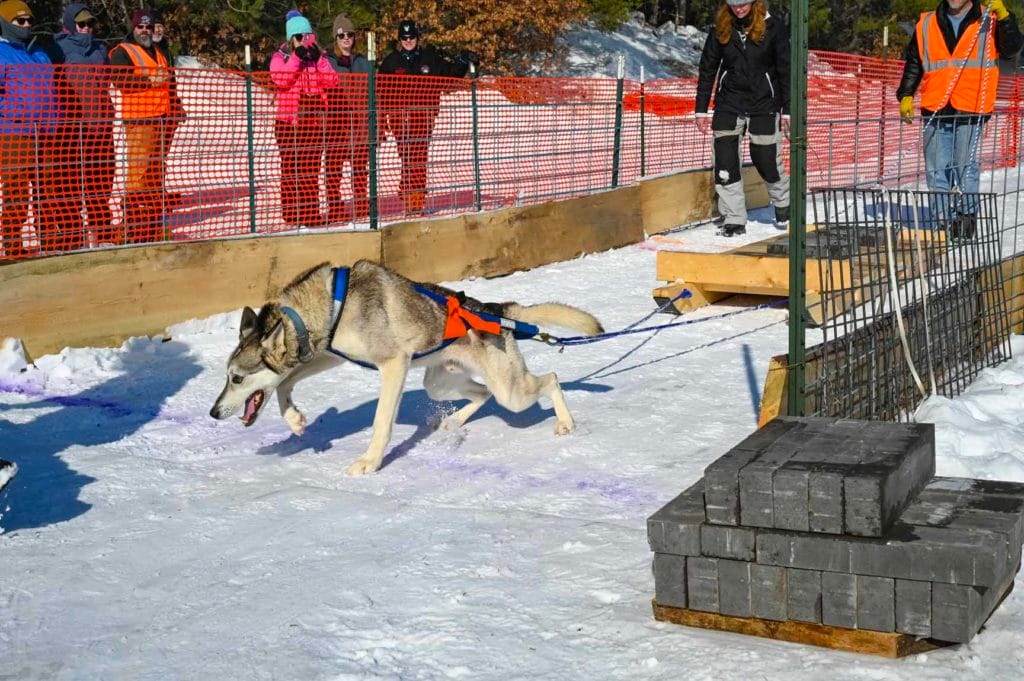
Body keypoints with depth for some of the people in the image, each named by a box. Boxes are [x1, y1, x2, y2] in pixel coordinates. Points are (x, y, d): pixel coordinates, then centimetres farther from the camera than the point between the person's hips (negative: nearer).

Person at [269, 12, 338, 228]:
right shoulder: (281, 57, 3)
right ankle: (291, 214, 0)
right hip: (289, 121, -3)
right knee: (290, 168, -3)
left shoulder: (318, 57, 13)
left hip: (314, 121, 3)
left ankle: (311, 214, 9)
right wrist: (296, 58, -19)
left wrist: (318, 60, -13)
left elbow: (331, 81, -2)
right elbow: (280, 80, -16)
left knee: (311, 169, 5)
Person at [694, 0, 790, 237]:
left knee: (766, 160, 3)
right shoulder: (720, 29, 0)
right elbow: (707, 69, 7)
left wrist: (788, 110, -4)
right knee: (724, 161, -5)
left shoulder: (772, 27, -7)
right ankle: (734, 220, 3)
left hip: (763, 104, -2)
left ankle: (783, 205, 31)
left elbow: (785, 70, -2)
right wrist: (701, 110, 5)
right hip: (728, 104, 2)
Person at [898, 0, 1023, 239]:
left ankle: (967, 213, 8)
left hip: (971, 111, -3)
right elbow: (913, 63, 17)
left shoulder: (989, 21, 5)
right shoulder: (927, 25, 13)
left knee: (965, 165, -5)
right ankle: (942, 220, 9)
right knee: (937, 170, 3)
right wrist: (906, 95, 7)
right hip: (935, 112, 3)